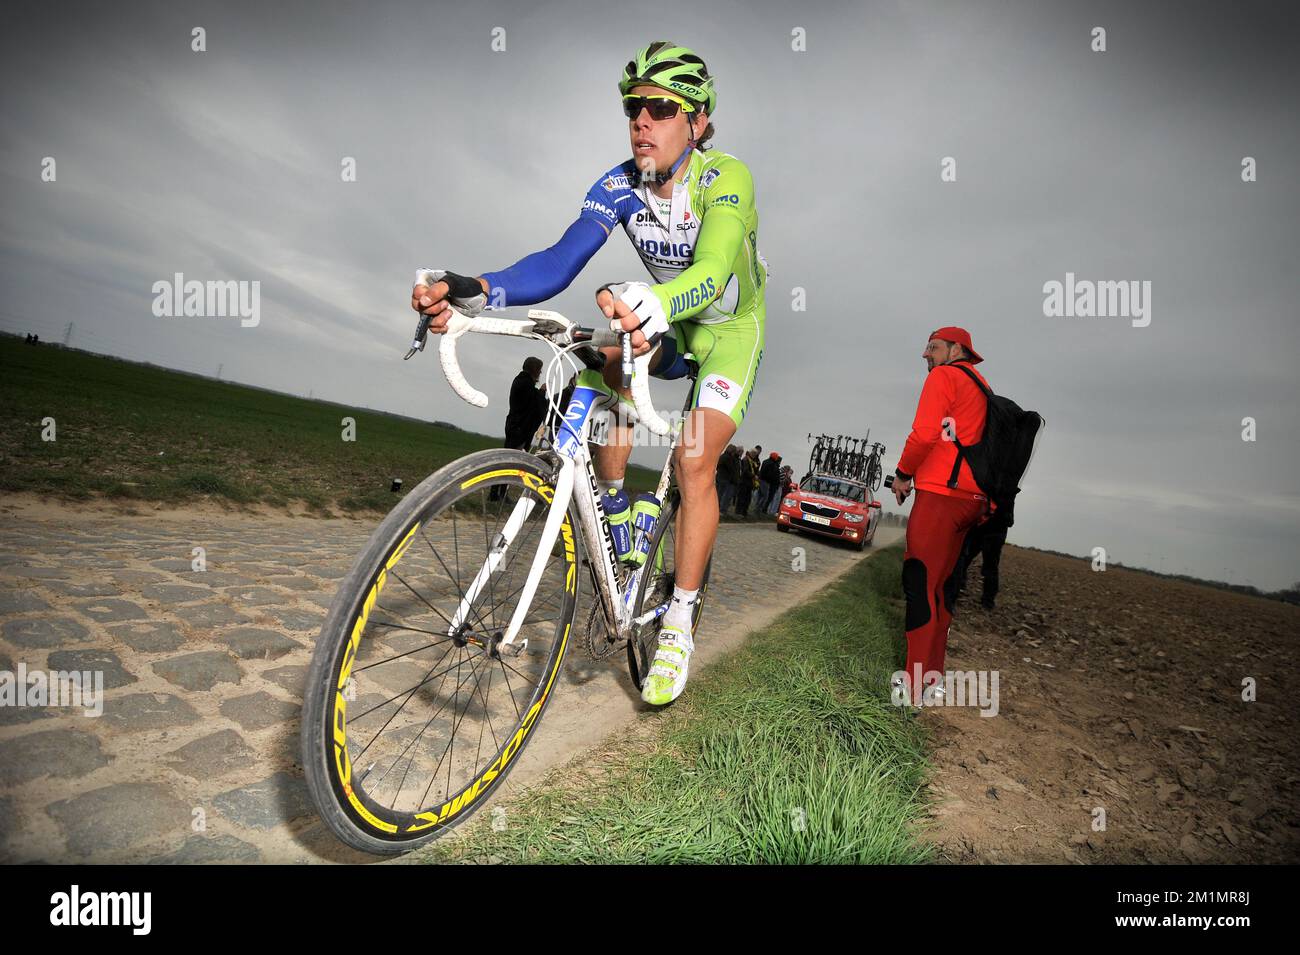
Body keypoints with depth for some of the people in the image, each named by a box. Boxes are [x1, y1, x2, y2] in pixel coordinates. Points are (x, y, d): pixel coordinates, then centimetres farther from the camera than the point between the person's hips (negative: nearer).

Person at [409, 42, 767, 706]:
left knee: (693, 463, -20)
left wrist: (653, 301, -67)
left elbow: (711, 271, -45)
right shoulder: (618, 186, -13)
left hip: (732, 328, -5)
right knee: (602, 379, -20)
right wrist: (472, 291, -43)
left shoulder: (726, 179, -26)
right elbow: (559, 262, -26)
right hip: (668, 324, 5)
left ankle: (678, 626, -7)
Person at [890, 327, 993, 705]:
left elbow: (924, 433, -14)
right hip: (971, 498, 9)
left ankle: (916, 685, -5)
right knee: (937, 585, 14)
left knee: (919, 584, -7)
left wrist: (902, 473, -2)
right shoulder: (982, 387, 22)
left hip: (939, 493, -9)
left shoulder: (943, 376, -3)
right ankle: (933, 674, 18)